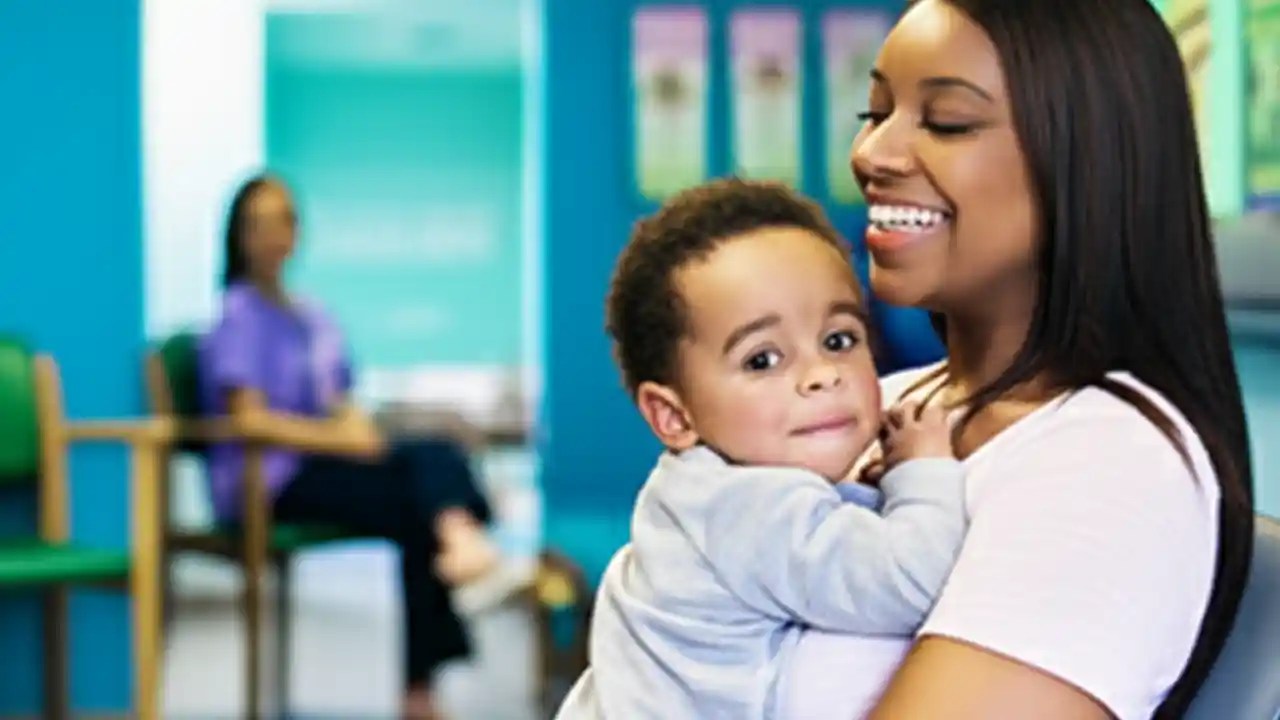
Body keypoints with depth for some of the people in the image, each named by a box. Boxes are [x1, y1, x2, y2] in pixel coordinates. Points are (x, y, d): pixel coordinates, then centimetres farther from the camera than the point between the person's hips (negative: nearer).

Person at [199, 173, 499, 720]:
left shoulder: (309, 317, 21)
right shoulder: (238, 315, -3)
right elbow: (248, 419, -14)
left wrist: (356, 427, -3)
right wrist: (337, 438, -21)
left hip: (327, 458, 7)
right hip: (268, 481, -7)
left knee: (437, 455, -21)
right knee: (412, 509, -25)